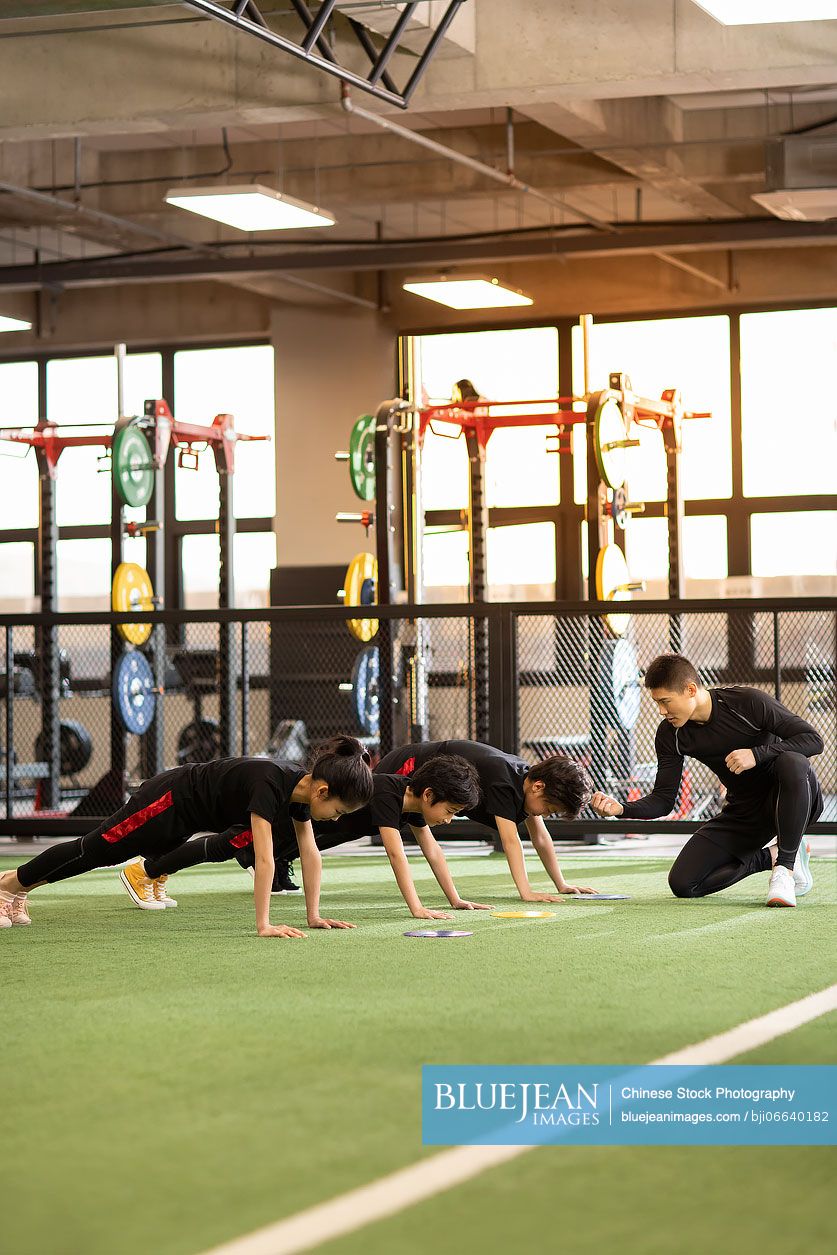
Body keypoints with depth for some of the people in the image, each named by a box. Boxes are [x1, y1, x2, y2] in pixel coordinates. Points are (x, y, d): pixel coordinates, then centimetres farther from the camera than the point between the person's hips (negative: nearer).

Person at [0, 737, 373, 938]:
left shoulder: (303, 786, -13)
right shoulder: (271, 783, -38)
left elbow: (310, 854, -7)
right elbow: (264, 859, -41)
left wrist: (314, 916, -9)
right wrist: (264, 925, -41)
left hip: (189, 817, 8)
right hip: (170, 802, -8)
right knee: (93, 851, 8)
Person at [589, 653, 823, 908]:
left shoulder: (748, 702, -21)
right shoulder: (670, 734, -8)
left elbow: (813, 739, -23)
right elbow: (663, 800, -5)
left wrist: (756, 754, -34)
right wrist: (621, 808, -24)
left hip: (792, 799, -5)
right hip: (743, 810, 5)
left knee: (792, 763, -41)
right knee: (682, 884, -10)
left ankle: (785, 866, -25)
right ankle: (770, 856, 7)